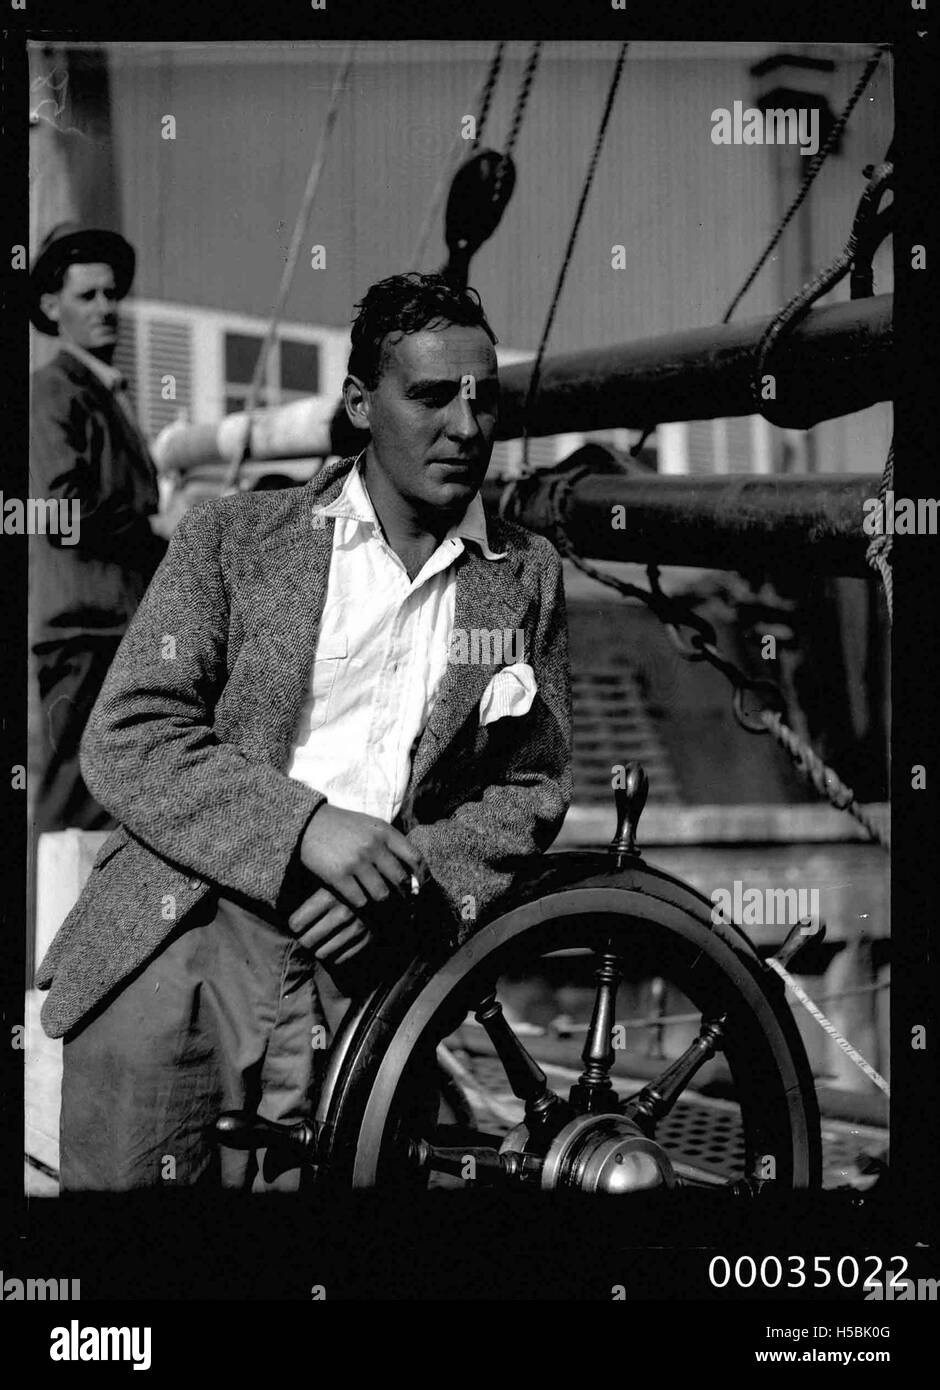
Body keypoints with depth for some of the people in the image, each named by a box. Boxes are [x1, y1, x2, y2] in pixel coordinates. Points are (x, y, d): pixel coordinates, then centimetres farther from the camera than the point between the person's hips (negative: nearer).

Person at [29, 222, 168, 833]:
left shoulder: (114, 394, 21)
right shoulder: (51, 392, -7)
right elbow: (67, 512, -18)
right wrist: (168, 551, -8)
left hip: (129, 626, 9)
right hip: (83, 629, -9)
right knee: (80, 809, -10)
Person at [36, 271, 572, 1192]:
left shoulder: (526, 577, 13)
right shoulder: (231, 538, 6)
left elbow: (531, 790, 12)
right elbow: (126, 740, -2)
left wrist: (406, 885, -7)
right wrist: (306, 826, -16)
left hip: (342, 953, 1)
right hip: (169, 938, -1)